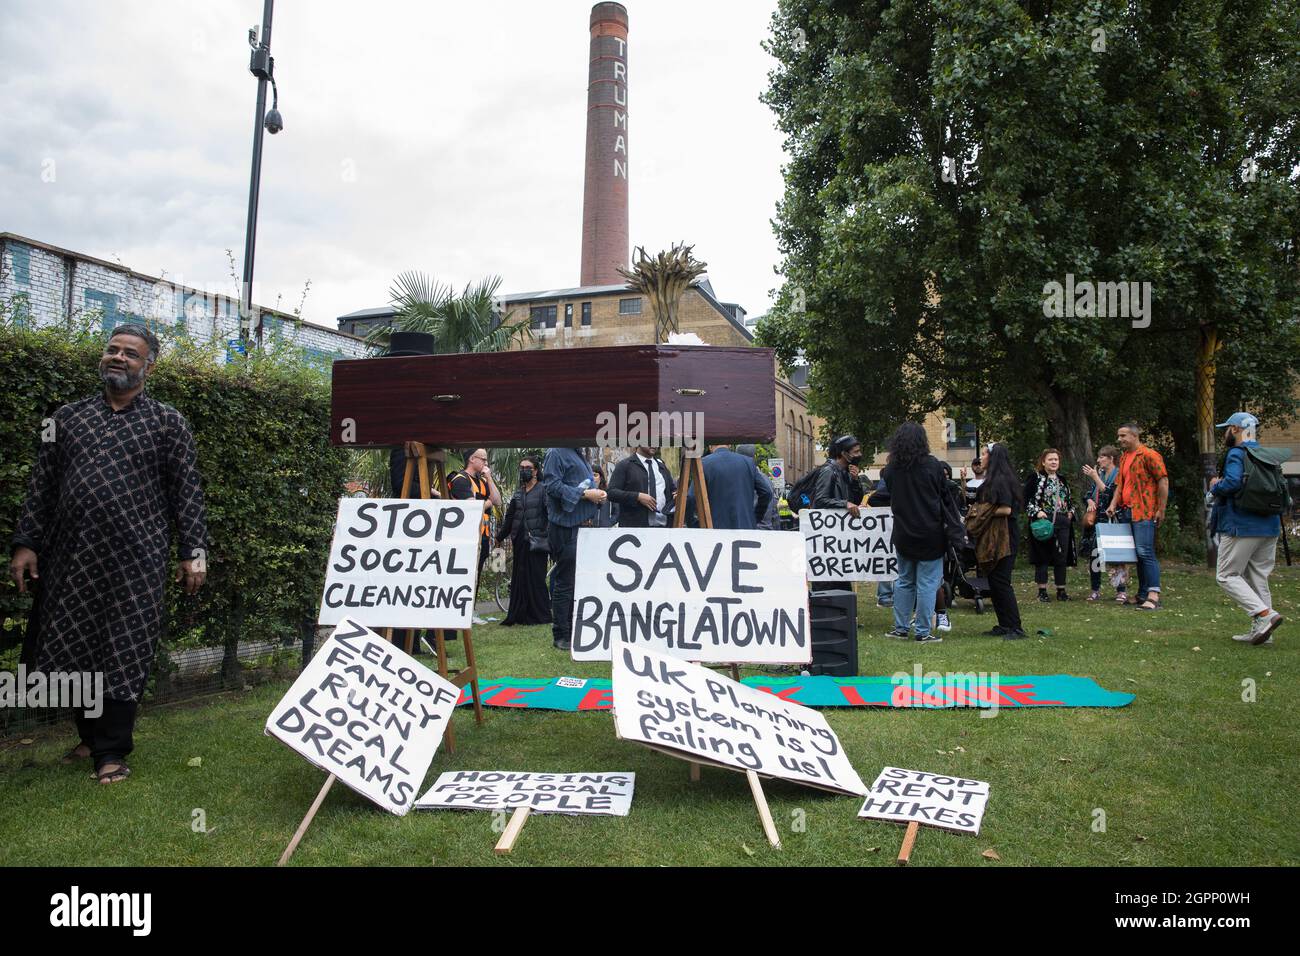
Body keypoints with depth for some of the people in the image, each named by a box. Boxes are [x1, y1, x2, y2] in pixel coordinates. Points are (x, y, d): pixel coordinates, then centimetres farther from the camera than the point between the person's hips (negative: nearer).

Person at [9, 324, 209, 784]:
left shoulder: (167, 422, 4)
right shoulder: (69, 417, 13)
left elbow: (187, 492, 1)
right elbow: (42, 486, 13)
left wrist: (193, 551, -4)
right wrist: (26, 543, 8)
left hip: (136, 560, -4)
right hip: (70, 557, 4)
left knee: (125, 653, -1)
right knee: (67, 647, 11)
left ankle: (111, 750, 12)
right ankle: (91, 734, 32)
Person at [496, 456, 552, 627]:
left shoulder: (543, 490, -3)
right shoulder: (518, 493, 17)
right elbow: (509, 517, 25)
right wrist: (500, 536, 30)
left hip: (536, 542, -6)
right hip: (520, 542, 7)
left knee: (536, 579, -3)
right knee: (519, 579, 8)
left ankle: (541, 615, 6)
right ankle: (519, 615, 15)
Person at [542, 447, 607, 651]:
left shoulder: (577, 454, 21)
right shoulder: (556, 453, -9)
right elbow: (552, 485, -20)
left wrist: (597, 494, 8)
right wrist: (585, 494, -18)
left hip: (583, 525, 10)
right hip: (567, 528, -10)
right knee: (565, 583, -4)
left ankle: (575, 632, 24)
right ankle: (562, 636, 5)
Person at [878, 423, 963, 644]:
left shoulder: (890, 469, -1)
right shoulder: (932, 465, -8)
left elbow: (885, 496, 14)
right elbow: (946, 499, -4)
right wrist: (956, 532, 1)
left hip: (903, 535, 4)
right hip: (930, 535, -4)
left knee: (904, 581, 15)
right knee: (927, 583, 2)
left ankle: (901, 628, 18)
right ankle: (923, 632, 4)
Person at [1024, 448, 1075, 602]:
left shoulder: (1062, 479, 18)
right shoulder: (1036, 478, -2)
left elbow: (1068, 500, 28)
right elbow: (1027, 500, -6)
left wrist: (1070, 511, 12)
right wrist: (1037, 512, -18)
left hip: (1063, 522, 6)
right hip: (1044, 521, -6)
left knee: (1062, 557, 6)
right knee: (1043, 557, -2)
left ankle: (1061, 590, 14)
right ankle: (1042, 591, 4)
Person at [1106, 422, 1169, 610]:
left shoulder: (1149, 455, -7)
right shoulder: (1124, 458, 18)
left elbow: (1163, 481, -10)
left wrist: (1161, 510, -13)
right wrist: (1113, 504, 9)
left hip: (1144, 513, -8)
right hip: (1128, 512, 9)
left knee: (1145, 552, -13)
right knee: (1137, 553, 11)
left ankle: (1154, 596, -14)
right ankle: (1143, 594, 16)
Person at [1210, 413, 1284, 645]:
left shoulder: (1236, 454, -11)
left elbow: (1232, 483, -26)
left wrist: (1215, 486, -7)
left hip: (1241, 527, -8)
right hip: (1269, 527, 8)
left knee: (1227, 575, -2)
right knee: (1258, 578, 13)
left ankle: (1265, 615, -15)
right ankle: (1260, 630, 13)